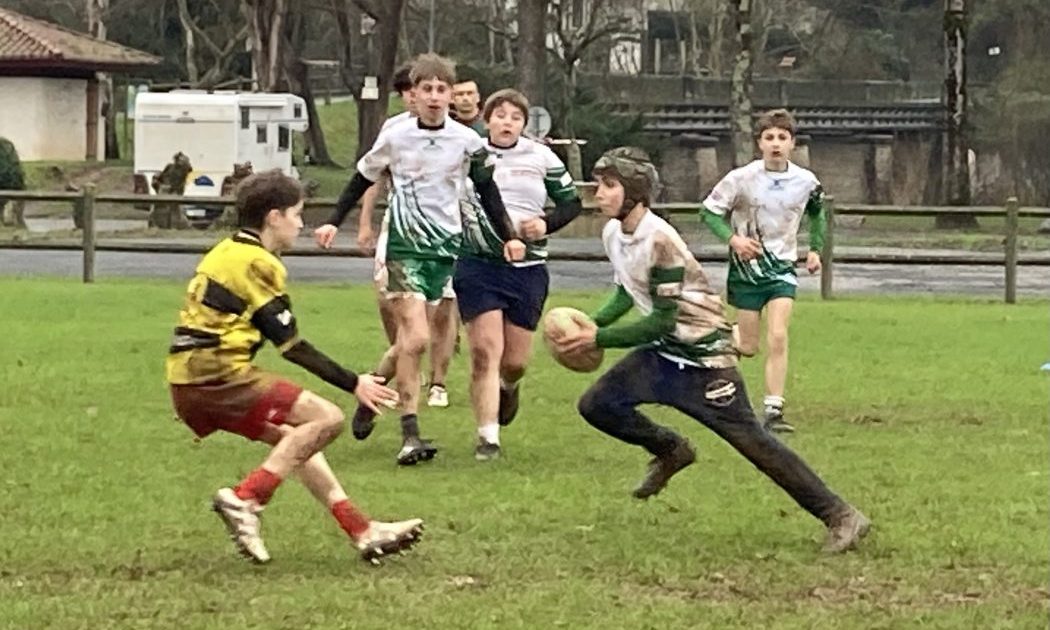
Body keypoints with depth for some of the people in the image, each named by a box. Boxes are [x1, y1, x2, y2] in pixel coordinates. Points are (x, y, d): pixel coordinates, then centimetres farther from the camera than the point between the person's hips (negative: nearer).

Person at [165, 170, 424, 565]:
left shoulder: (224, 254, 20)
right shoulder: (259, 263, -8)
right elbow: (292, 346, -10)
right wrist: (354, 384, -5)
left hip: (187, 384, 10)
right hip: (218, 376, -10)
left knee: (294, 437, 19)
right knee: (326, 419, -10)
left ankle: (362, 531, 16)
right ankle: (245, 499, -13)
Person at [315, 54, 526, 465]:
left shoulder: (467, 141, 1)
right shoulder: (395, 137, -2)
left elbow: (487, 192, 12)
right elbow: (362, 180, 10)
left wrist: (509, 236, 9)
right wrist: (333, 223, 6)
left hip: (445, 246, 3)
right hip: (404, 245, -3)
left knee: (409, 338, 6)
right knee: (417, 337, -16)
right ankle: (410, 434, -12)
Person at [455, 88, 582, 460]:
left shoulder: (541, 158, 6)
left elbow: (572, 203, 12)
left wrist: (547, 224, -7)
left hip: (528, 268, 2)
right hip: (477, 264, -2)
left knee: (515, 362, 5)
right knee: (485, 352, -12)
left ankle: (507, 387, 43)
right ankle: (488, 438, -7)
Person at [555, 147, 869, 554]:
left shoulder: (658, 240, -25)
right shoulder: (612, 234, 2)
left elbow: (662, 321, -23)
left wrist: (598, 339, -19)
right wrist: (593, 325, 2)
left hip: (702, 355, -8)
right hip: (664, 352, 8)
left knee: (749, 439, -12)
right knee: (597, 405, 1)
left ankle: (840, 517, -9)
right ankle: (670, 451, 26)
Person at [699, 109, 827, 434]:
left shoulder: (806, 182, -5)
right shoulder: (741, 178, -15)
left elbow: (817, 214, 17)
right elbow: (708, 211, -6)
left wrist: (816, 249, 8)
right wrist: (732, 238, -20)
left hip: (782, 267, 2)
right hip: (745, 267, -1)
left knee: (778, 338, -16)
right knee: (748, 348, 3)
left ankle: (774, 410, -12)